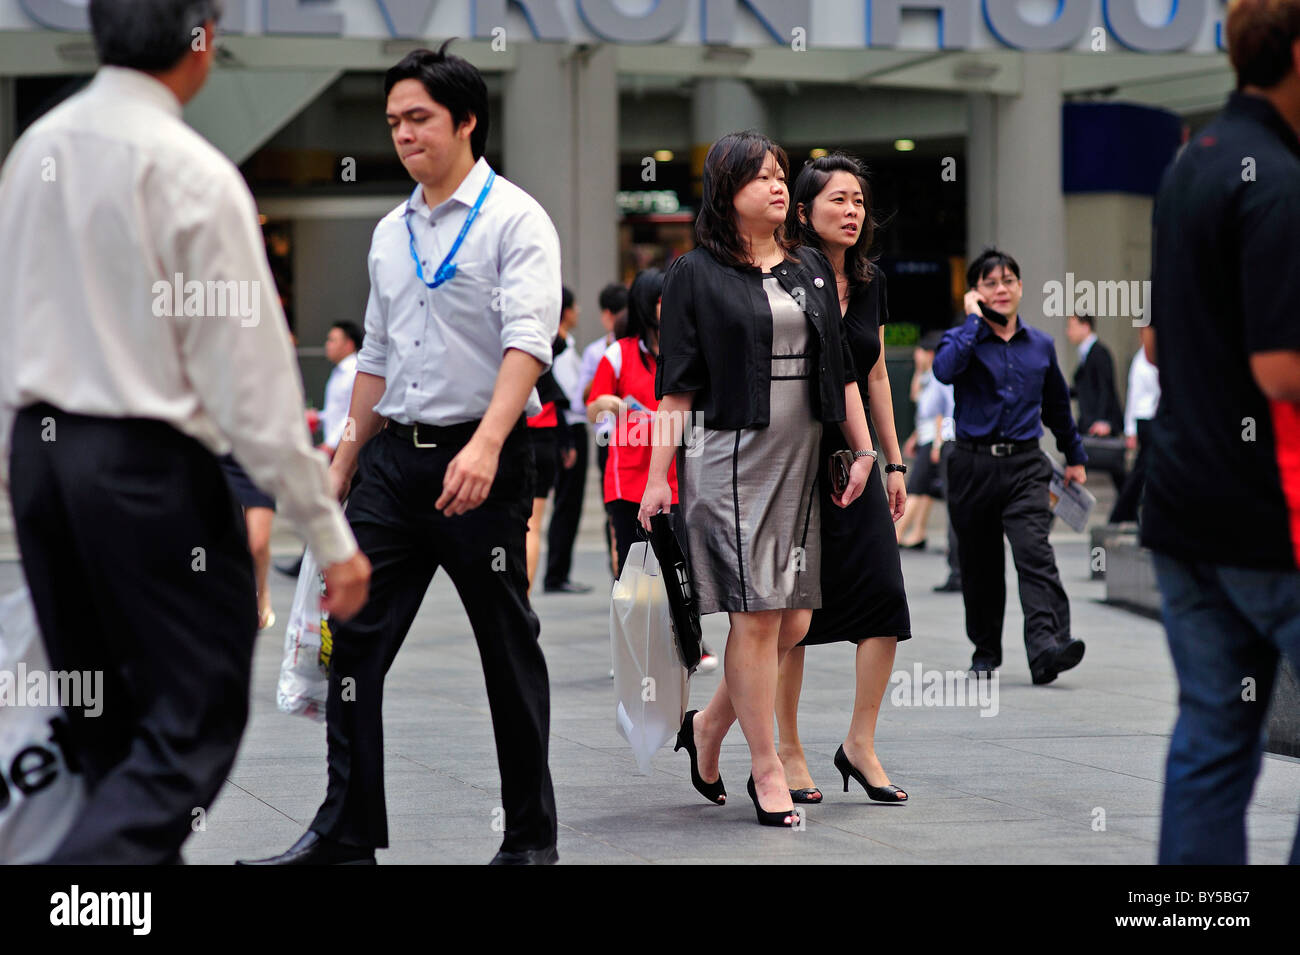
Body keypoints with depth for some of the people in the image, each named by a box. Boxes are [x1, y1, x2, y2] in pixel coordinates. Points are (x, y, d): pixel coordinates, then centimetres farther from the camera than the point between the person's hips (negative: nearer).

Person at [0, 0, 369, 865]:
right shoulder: (196, 176, -16)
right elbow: (250, 375, -15)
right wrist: (331, 535, -9)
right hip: (149, 467, -7)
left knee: (102, 722, 17)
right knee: (194, 727, 0)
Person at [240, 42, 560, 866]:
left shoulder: (513, 219, -7)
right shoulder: (391, 233, 15)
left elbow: (527, 341, -19)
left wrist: (486, 444, -32)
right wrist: (345, 461, 20)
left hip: (480, 462, -6)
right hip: (394, 458, 6)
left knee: (509, 651, 3)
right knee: (356, 641, 2)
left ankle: (531, 838, 12)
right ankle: (348, 830, 8)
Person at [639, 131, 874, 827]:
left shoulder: (812, 269, 15)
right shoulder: (696, 275, 0)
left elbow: (842, 370, 17)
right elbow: (677, 385, -3)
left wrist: (864, 451, 10)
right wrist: (657, 477, -7)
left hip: (800, 458, 6)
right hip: (730, 459, -6)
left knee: (793, 619, 4)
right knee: (757, 613, -7)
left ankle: (708, 726, 24)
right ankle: (766, 769, 2)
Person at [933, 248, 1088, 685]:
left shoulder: (1041, 345, 11)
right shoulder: (963, 338, 1)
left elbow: (1057, 404, 24)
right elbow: (945, 369, -24)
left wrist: (1075, 457, 30)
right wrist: (973, 320, -14)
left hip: (1025, 465, 1)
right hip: (974, 465, -1)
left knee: (1035, 553, -18)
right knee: (979, 566, 9)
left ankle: (1046, 644, -30)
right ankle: (985, 652, 25)